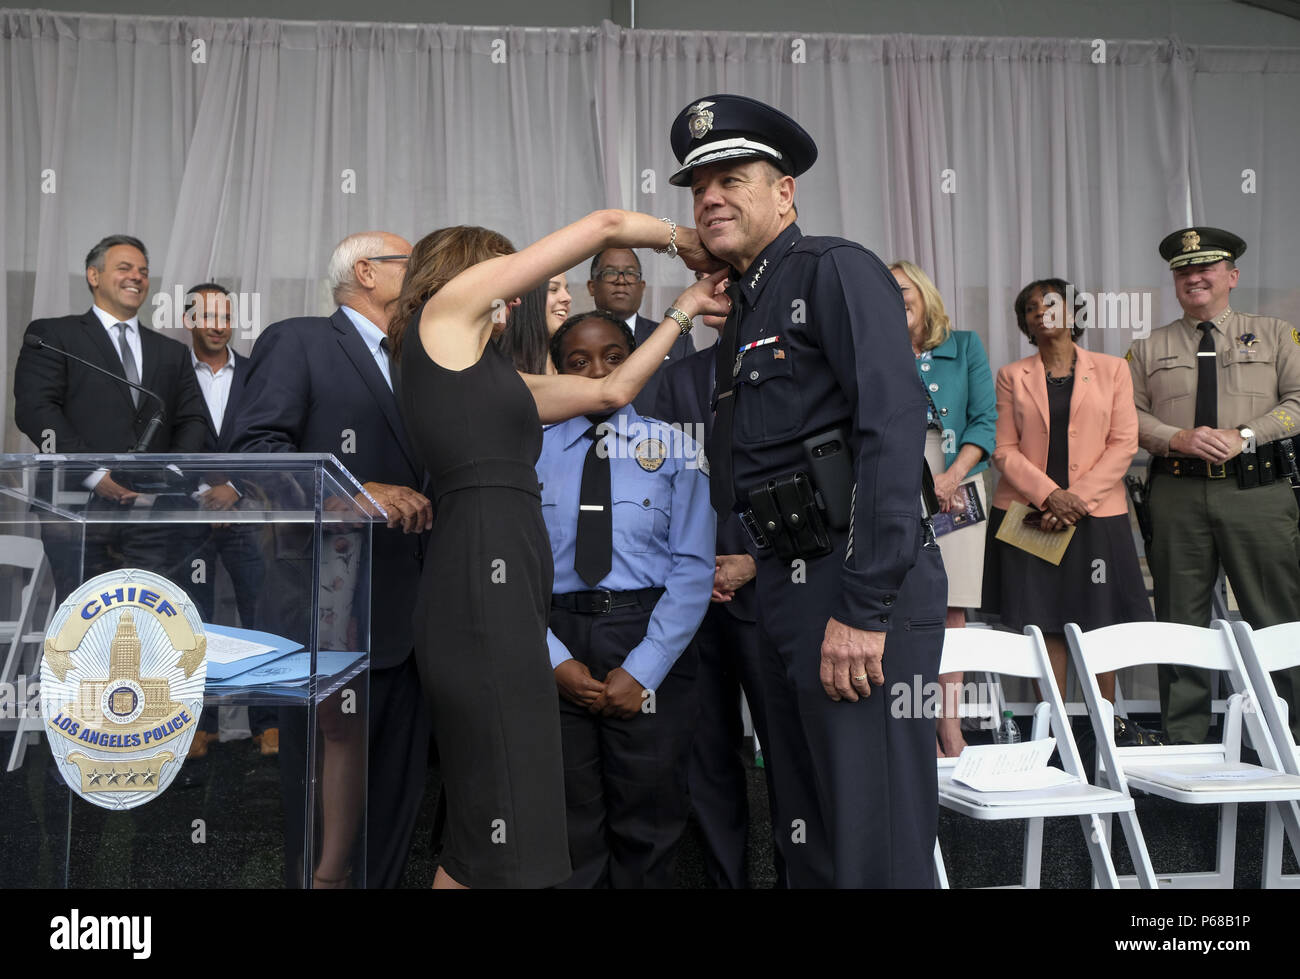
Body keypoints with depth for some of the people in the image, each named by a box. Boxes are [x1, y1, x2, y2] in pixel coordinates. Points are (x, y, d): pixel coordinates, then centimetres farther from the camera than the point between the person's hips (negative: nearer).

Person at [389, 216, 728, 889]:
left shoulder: (489, 373, 27)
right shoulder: (449, 303, 4)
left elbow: (610, 390, 27)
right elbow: (606, 224, 7)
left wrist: (684, 309, 30)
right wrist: (685, 241, 23)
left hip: (506, 586, 10)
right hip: (483, 578, -10)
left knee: (486, 826, 9)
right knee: (503, 835, -11)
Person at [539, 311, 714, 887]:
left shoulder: (674, 450, 2)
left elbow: (694, 567, -5)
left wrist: (643, 669, -13)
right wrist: (557, 660, -11)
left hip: (652, 642, -1)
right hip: (557, 640, 1)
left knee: (647, 832, 10)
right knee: (569, 832, 12)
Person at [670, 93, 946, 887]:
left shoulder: (836, 271, -6)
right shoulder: (744, 316, 22)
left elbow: (893, 427, -17)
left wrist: (866, 609, -22)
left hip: (861, 584, -9)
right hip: (789, 588, 9)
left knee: (875, 848, -6)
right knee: (808, 843, 15)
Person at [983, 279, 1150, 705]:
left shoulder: (1112, 369, 8)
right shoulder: (1012, 376, 9)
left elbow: (1123, 444, 1)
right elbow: (1004, 449, 2)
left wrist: (1079, 497, -11)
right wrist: (1049, 494, -13)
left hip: (1096, 513, 0)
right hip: (1029, 514, 0)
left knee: (1099, 625, 3)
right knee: (1043, 624, 0)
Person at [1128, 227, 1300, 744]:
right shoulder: (1150, 349, 16)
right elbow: (1129, 414, 9)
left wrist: (1245, 436, -11)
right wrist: (1178, 439, -9)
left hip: (1258, 492, -1)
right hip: (1178, 493, 1)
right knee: (1180, 621, 4)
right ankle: (1183, 739, 12)